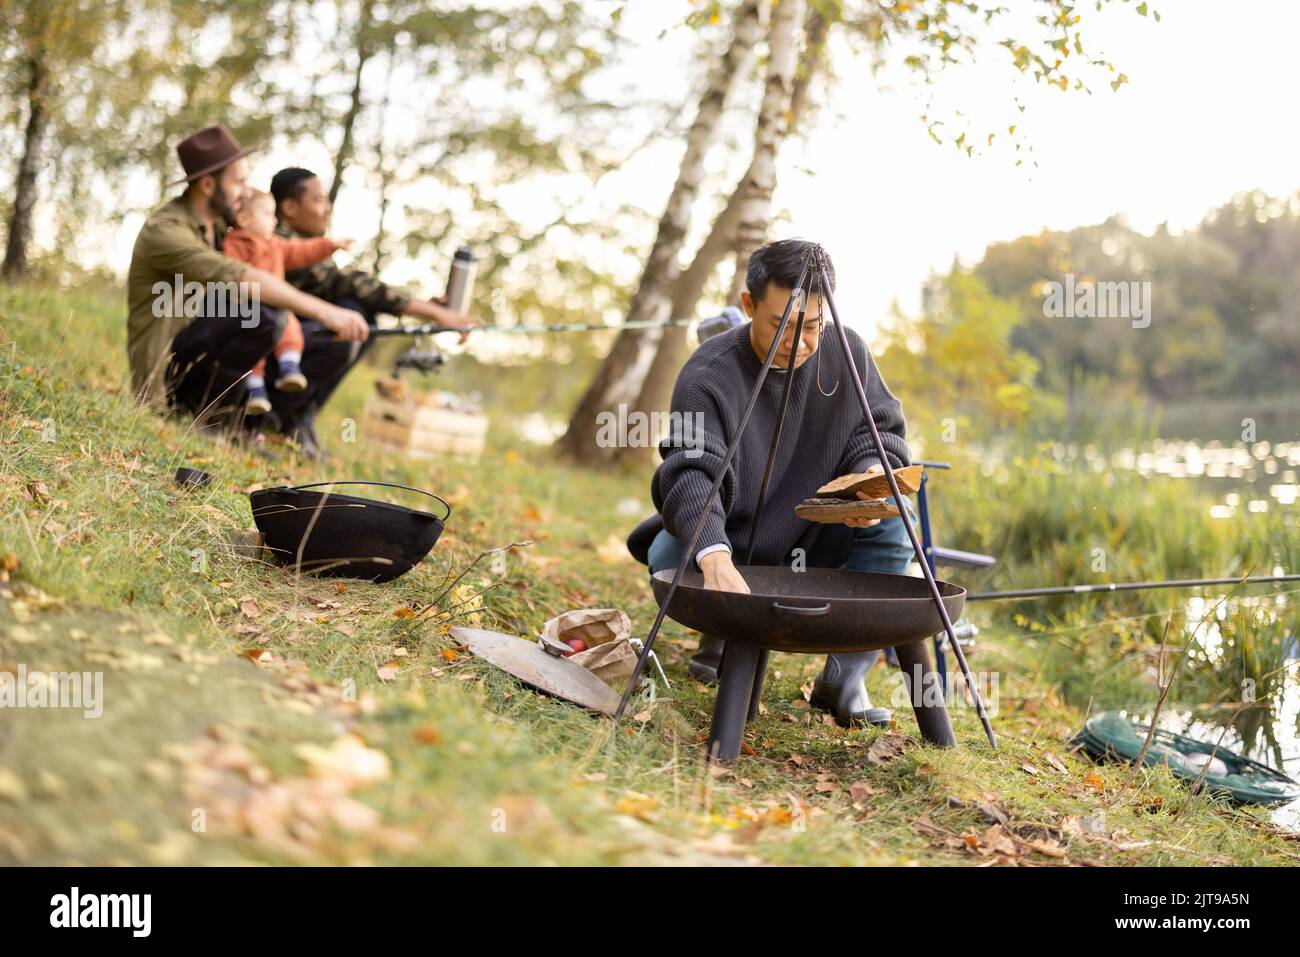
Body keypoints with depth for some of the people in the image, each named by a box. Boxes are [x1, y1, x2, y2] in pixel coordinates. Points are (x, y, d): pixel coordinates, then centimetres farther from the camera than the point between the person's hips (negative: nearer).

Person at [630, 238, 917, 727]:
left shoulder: (847, 352, -9)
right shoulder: (708, 375, -25)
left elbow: (882, 428, 3)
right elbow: (690, 476, -38)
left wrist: (872, 473, -22)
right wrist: (715, 558, -56)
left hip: (811, 534, 3)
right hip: (725, 537, -3)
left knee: (889, 525, -24)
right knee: (668, 558, -32)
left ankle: (844, 678, -16)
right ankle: (724, 631, 4)